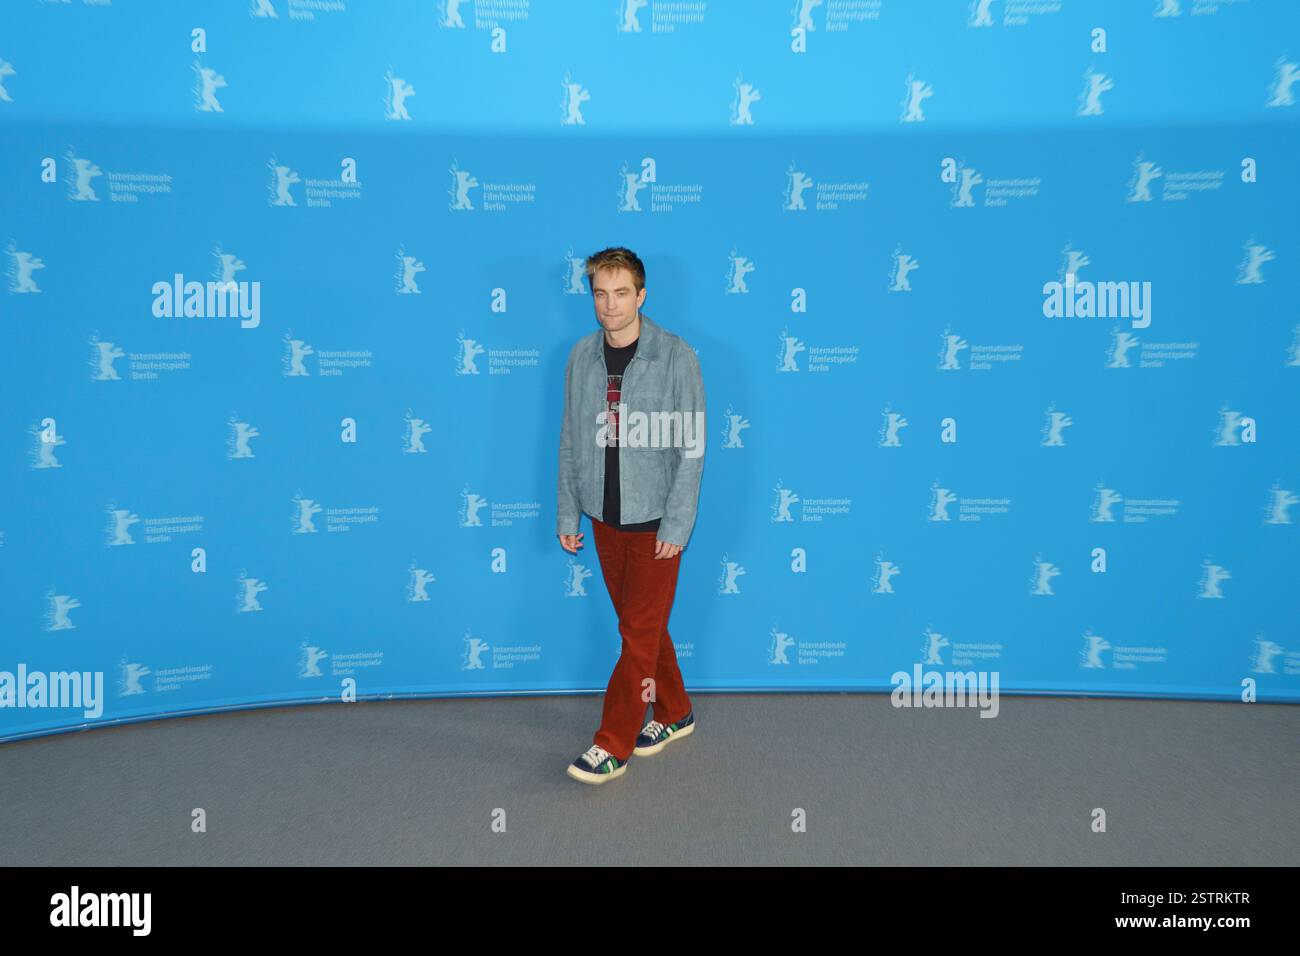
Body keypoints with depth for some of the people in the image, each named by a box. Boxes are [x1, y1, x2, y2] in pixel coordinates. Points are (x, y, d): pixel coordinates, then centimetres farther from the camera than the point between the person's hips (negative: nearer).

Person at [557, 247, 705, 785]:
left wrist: (677, 525, -15)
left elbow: (691, 447, -12)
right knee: (642, 624, 16)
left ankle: (612, 747, 11)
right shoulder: (582, 357, 2)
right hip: (605, 518, 5)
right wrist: (568, 515, 6)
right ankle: (673, 714, 34)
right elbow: (571, 442, 7)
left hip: (654, 520, -5)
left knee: (640, 632, 1)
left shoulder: (675, 357, -11)